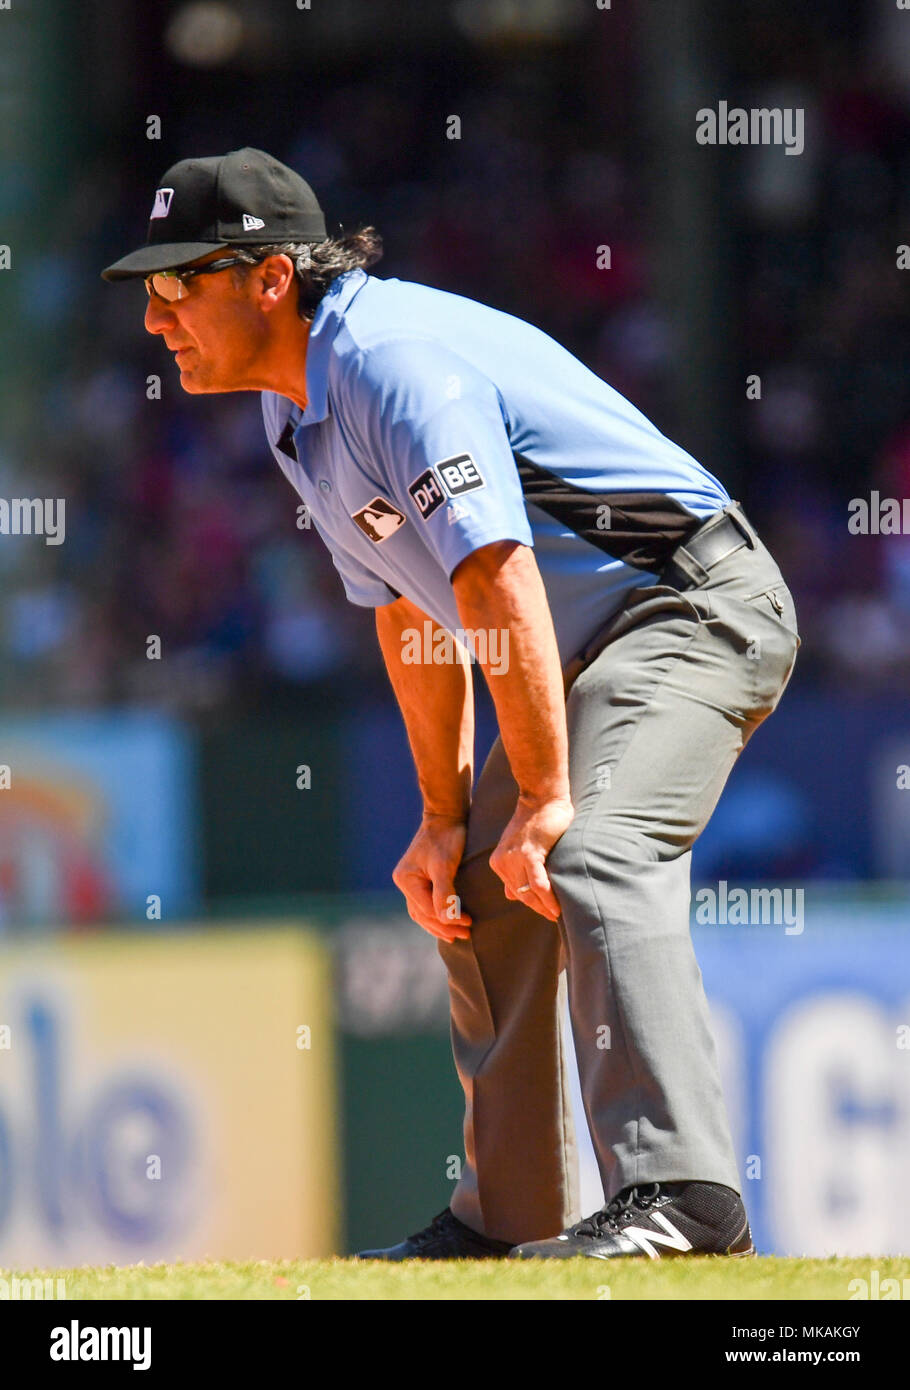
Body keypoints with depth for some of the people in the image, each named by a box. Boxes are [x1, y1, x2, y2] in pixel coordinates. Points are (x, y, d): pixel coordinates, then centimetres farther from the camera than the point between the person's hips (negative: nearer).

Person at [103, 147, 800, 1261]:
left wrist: (543, 801, -31)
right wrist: (445, 816, 13)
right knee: (480, 895, 15)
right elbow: (406, 611, 17)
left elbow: (497, 580, -31)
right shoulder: (294, 411, 9)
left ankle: (681, 1193, -37)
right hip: (581, 652, 11)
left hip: (694, 609, -11)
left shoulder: (394, 363, -24)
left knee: (595, 860, -29)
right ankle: (507, 1217, 25)